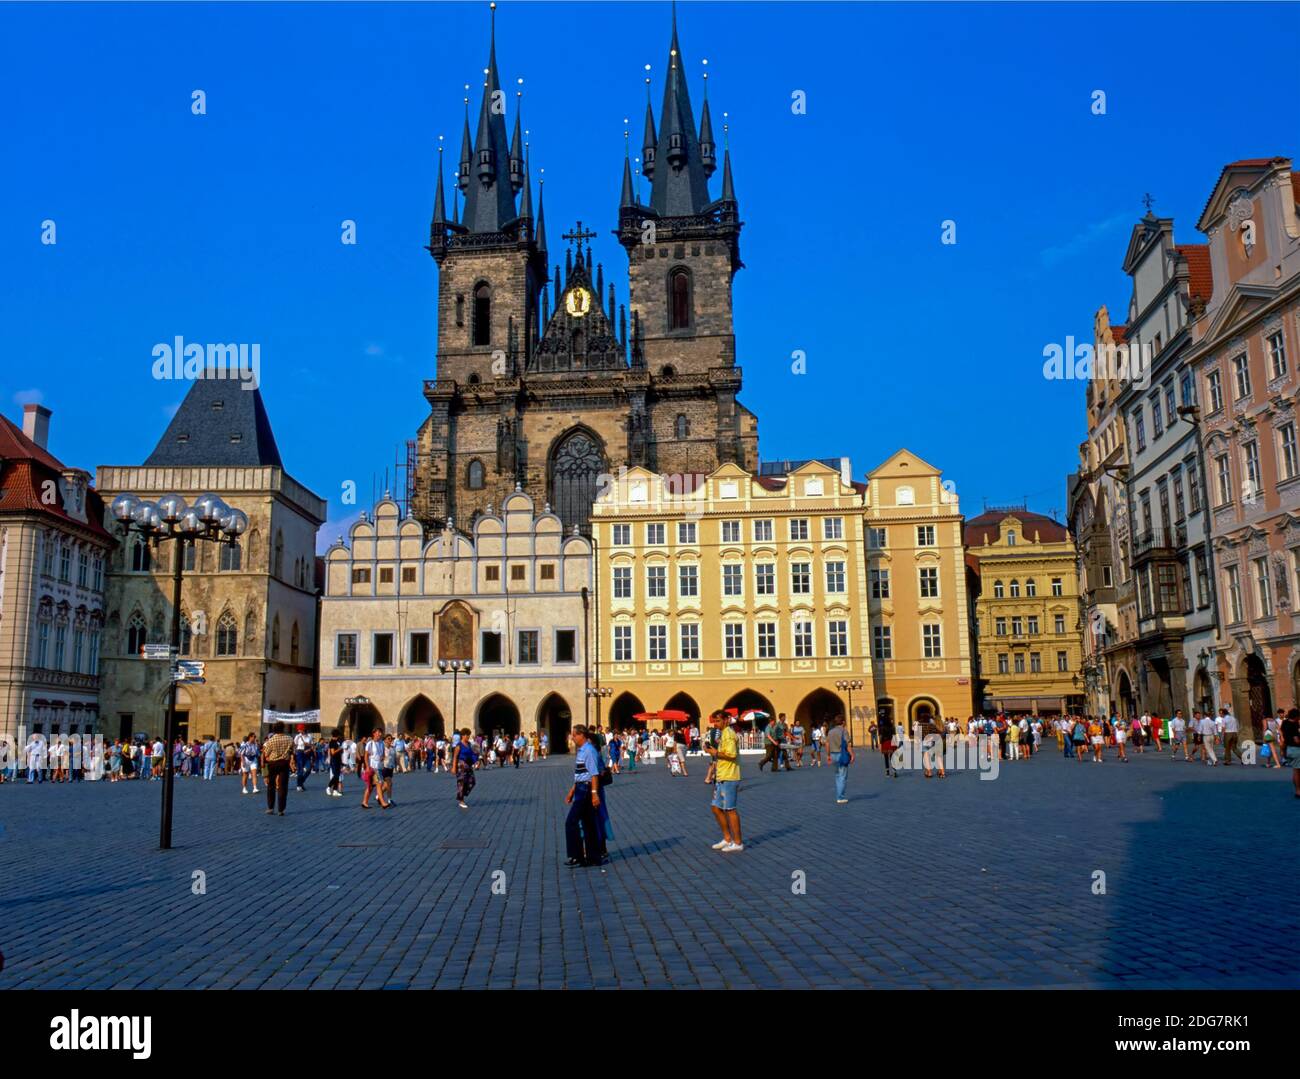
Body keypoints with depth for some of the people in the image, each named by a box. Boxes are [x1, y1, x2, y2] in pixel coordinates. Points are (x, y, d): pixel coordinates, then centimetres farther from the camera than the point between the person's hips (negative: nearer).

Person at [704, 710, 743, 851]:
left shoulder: (729, 734, -14)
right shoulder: (722, 734, 17)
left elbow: (731, 755, -23)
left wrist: (715, 753, -15)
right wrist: (712, 749, 8)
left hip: (729, 778, -10)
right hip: (721, 778, 10)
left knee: (730, 810, -3)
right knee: (716, 808, 13)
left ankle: (737, 843, 6)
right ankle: (727, 839, 22)